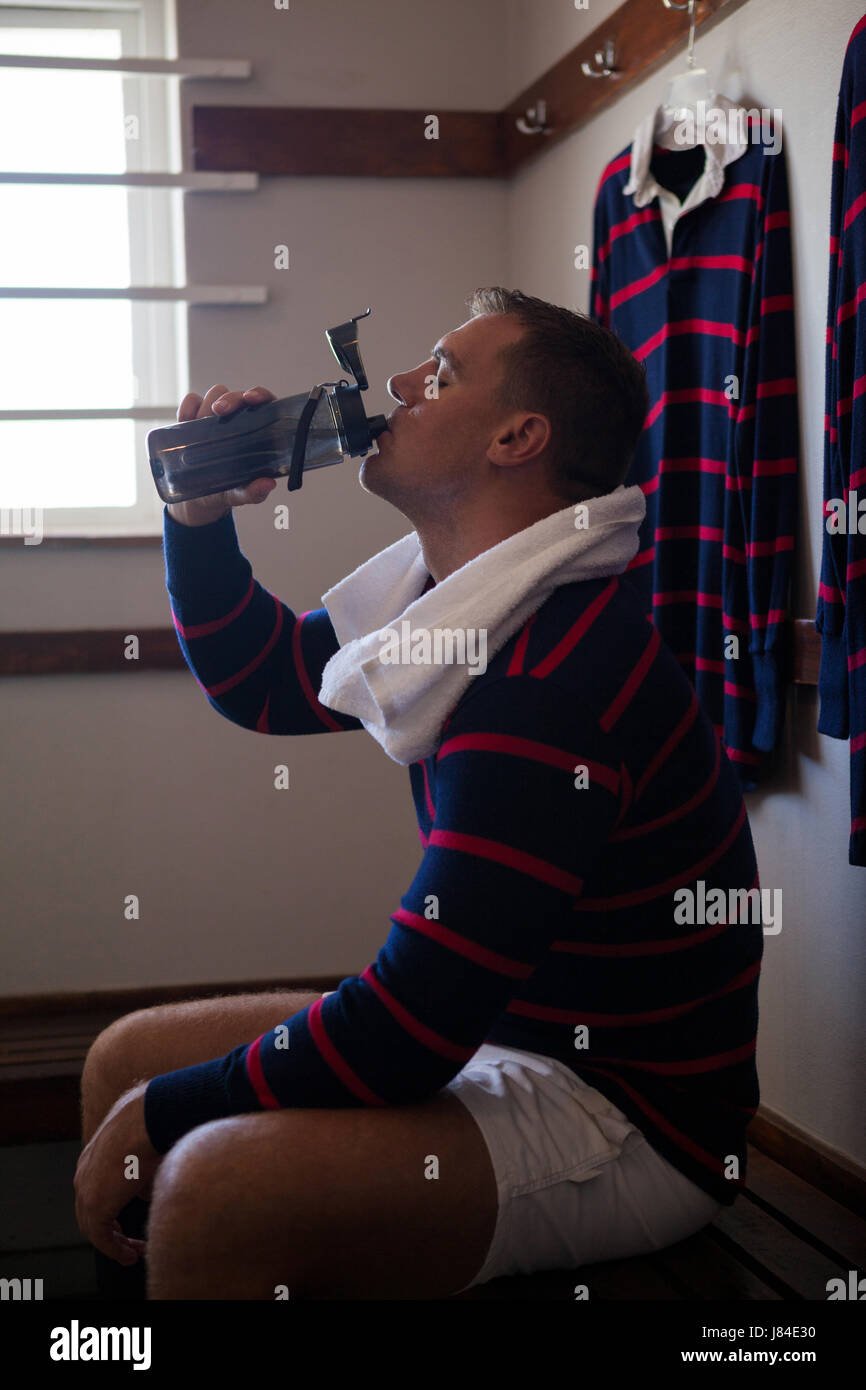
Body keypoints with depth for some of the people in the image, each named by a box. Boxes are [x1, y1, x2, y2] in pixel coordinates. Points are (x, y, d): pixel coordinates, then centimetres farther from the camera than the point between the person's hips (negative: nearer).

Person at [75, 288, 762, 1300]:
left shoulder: (555, 674, -27)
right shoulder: (456, 602, 5)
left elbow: (412, 1023, -27)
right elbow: (259, 683, 21)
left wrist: (161, 1114, -14)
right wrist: (199, 514, 4)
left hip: (629, 1122, -10)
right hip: (491, 1027, 10)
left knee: (214, 1188, -31)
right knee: (125, 1058, 9)